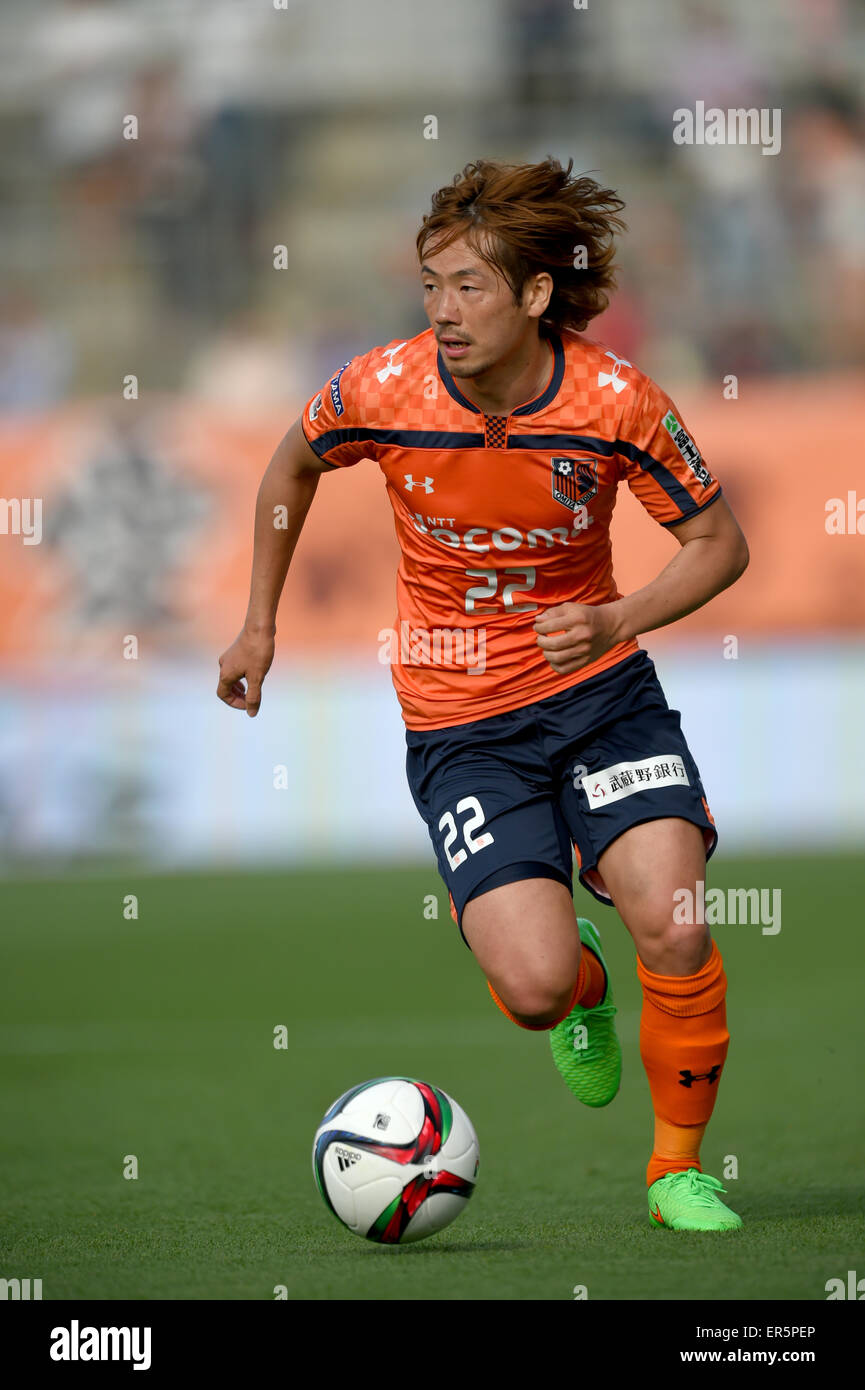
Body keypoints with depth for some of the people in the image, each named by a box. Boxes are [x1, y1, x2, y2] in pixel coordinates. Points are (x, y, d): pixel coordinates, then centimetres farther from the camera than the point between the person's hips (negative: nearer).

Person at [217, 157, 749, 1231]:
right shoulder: (382, 392, -13)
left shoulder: (615, 400, -15)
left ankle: (679, 1166, 4)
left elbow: (719, 543, -2)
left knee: (672, 926, -21)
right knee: (534, 986, -18)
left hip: (598, 690, 0)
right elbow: (292, 468, 10)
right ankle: (580, 983, 24)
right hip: (458, 720, 0)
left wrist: (618, 622, -19)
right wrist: (258, 625, 15)